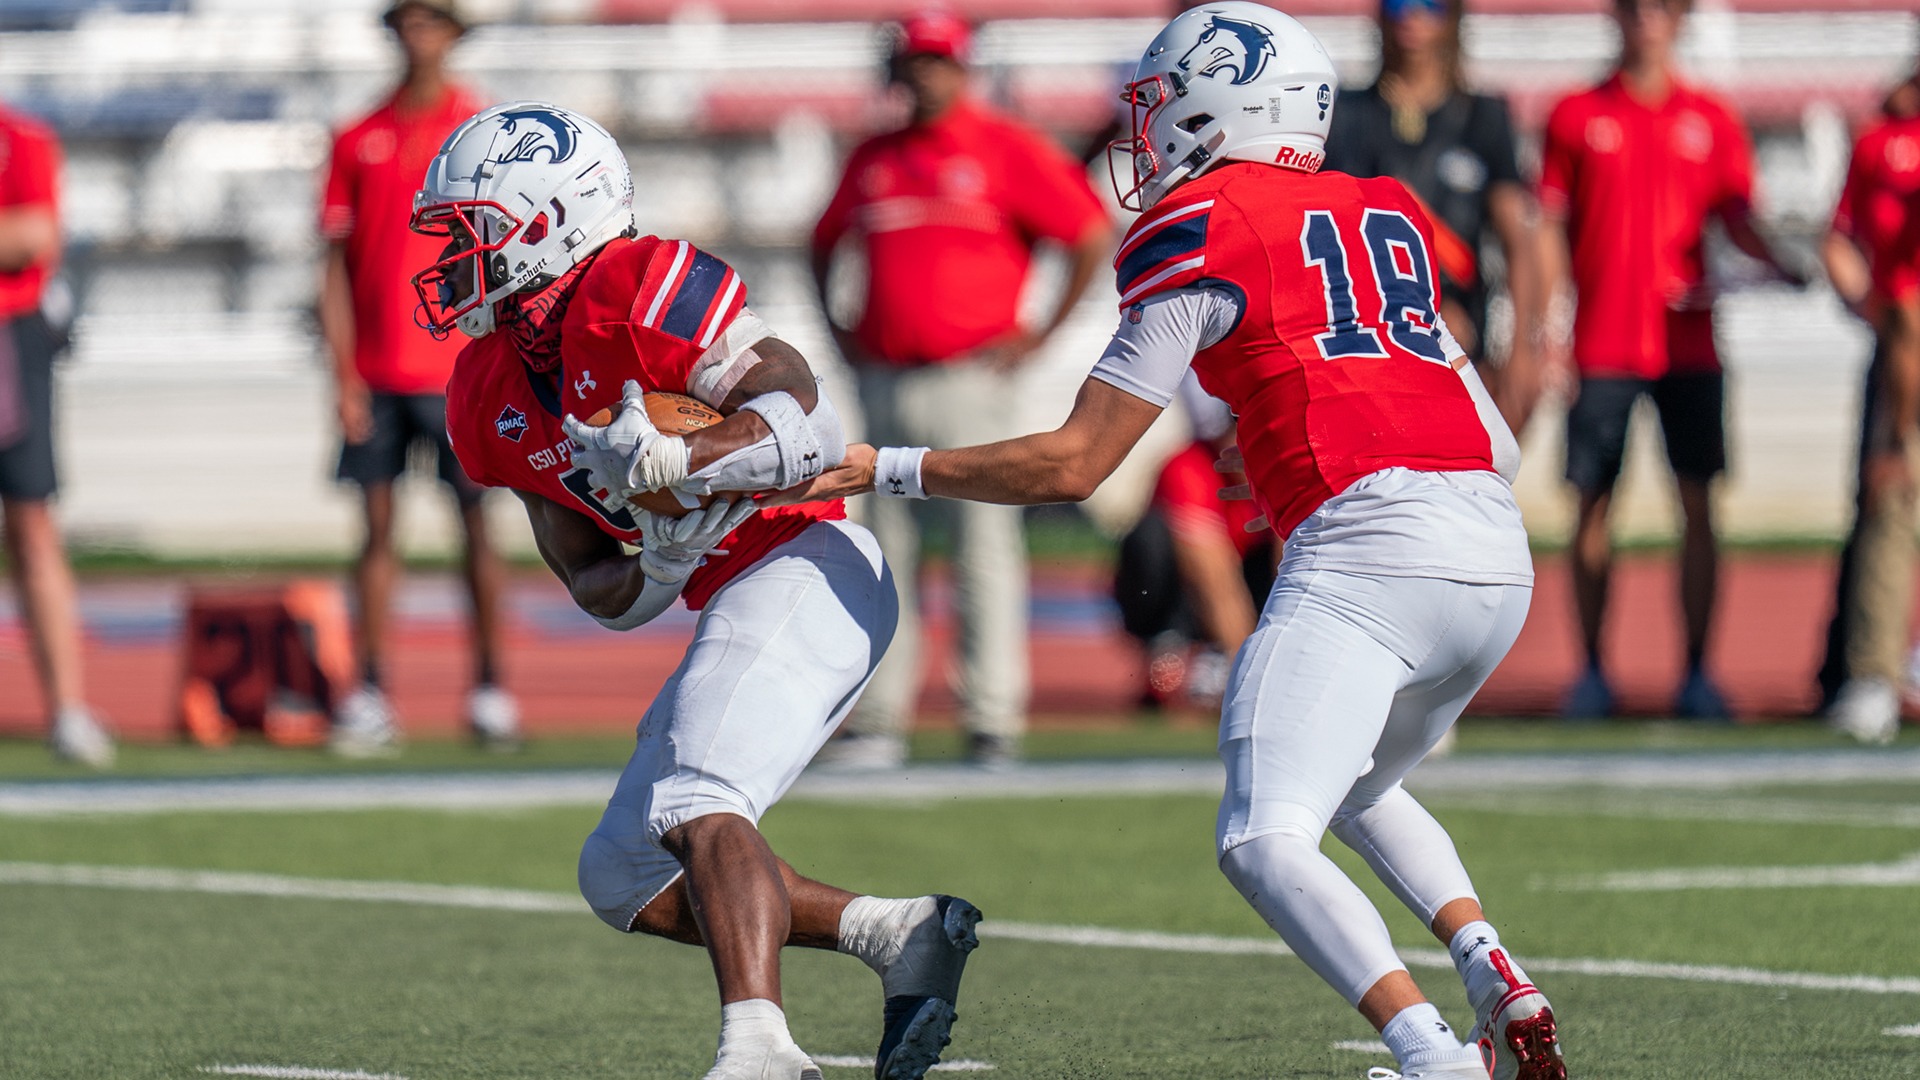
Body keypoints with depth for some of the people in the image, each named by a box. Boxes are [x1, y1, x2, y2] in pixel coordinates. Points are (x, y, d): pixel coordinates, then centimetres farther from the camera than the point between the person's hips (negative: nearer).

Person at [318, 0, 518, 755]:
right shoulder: (359, 142, 8)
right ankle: (369, 694, 1)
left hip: (459, 373, -2)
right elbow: (337, 267, 7)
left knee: (476, 522, 0)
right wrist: (343, 374, 0)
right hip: (376, 376, 2)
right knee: (377, 525, 1)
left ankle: (489, 691, 5)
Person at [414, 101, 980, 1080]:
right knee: (627, 879, 11)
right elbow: (595, 587, 11)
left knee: (698, 808, -29)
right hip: (734, 609, 10)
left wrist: (670, 461, -38)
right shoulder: (491, 398, 11)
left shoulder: (637, 291, -14)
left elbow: (807, 418, -23)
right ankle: (902, 937, 11)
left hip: (807, 568, -10)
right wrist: (656, 568, -12)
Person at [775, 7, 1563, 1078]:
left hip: (1367, 543, -8)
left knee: (1266, 845, -12)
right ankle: (1500, 984, 6)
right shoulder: (1390, 217, 23)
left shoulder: (1197, 234, 3)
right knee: (1364, 793, 28)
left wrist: (881, 469, 11)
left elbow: (1073, 464, 3)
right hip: (1502, 557, 8)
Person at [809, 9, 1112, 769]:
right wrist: (835, 329, 17)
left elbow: (1093, 238, -3)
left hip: (971, 382, -5)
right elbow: (826, 242, 29)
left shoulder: (1006, 151, -2)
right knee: (888, 556, 6)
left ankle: (994, 720, -4)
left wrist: (1041, 336, -5)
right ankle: (879, 720, 8)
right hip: (886, 384, 5)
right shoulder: (872, 160, 13)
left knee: (985, 550, -5)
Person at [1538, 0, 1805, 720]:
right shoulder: (1577, 117, 5)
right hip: (1602, 347, -1)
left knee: (1697, 503, -2)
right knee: (1593, 505, 0)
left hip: (1688, 342, 1)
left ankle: (1697, 674, 2)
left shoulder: (1710, 120, 8)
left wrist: (1775, 264, -13)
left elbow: (1736, 216, 8)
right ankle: (1593, 670, 8)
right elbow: (1550, 227, 5)